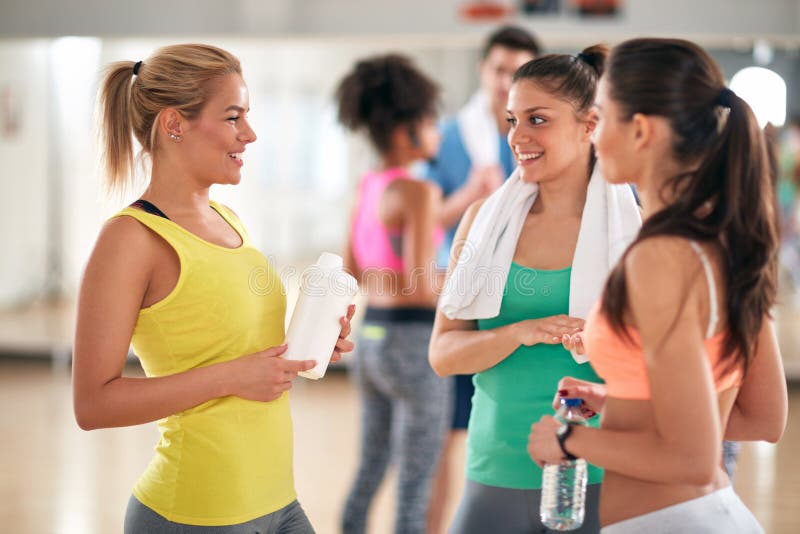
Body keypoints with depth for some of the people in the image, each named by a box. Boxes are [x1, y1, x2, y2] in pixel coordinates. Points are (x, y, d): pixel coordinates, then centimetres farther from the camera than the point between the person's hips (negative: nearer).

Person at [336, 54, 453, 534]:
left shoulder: (367, 187, 8)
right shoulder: (418, 191, -16)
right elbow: (421, 286, -21)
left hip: (370, 336, 8)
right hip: (413, 340, -8)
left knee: (371, 465, 19)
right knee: (416, 480, 3)